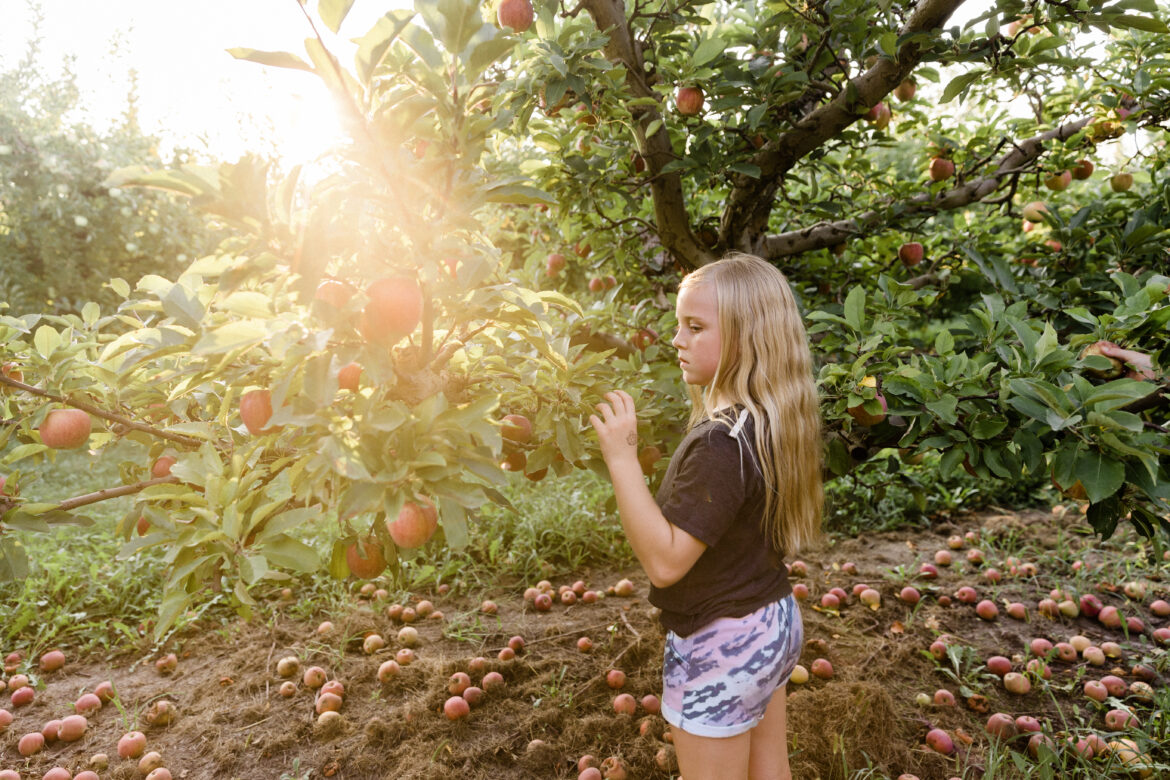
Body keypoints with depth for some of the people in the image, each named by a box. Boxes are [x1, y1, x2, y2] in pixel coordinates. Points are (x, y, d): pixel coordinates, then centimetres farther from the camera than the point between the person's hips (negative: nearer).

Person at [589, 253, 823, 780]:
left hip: (721, 646, -9)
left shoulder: (721, 443, -29)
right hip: (775, 622, 9)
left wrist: (621, 457, -30)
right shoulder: (773, 424, -1)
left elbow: (665, 560, -30)